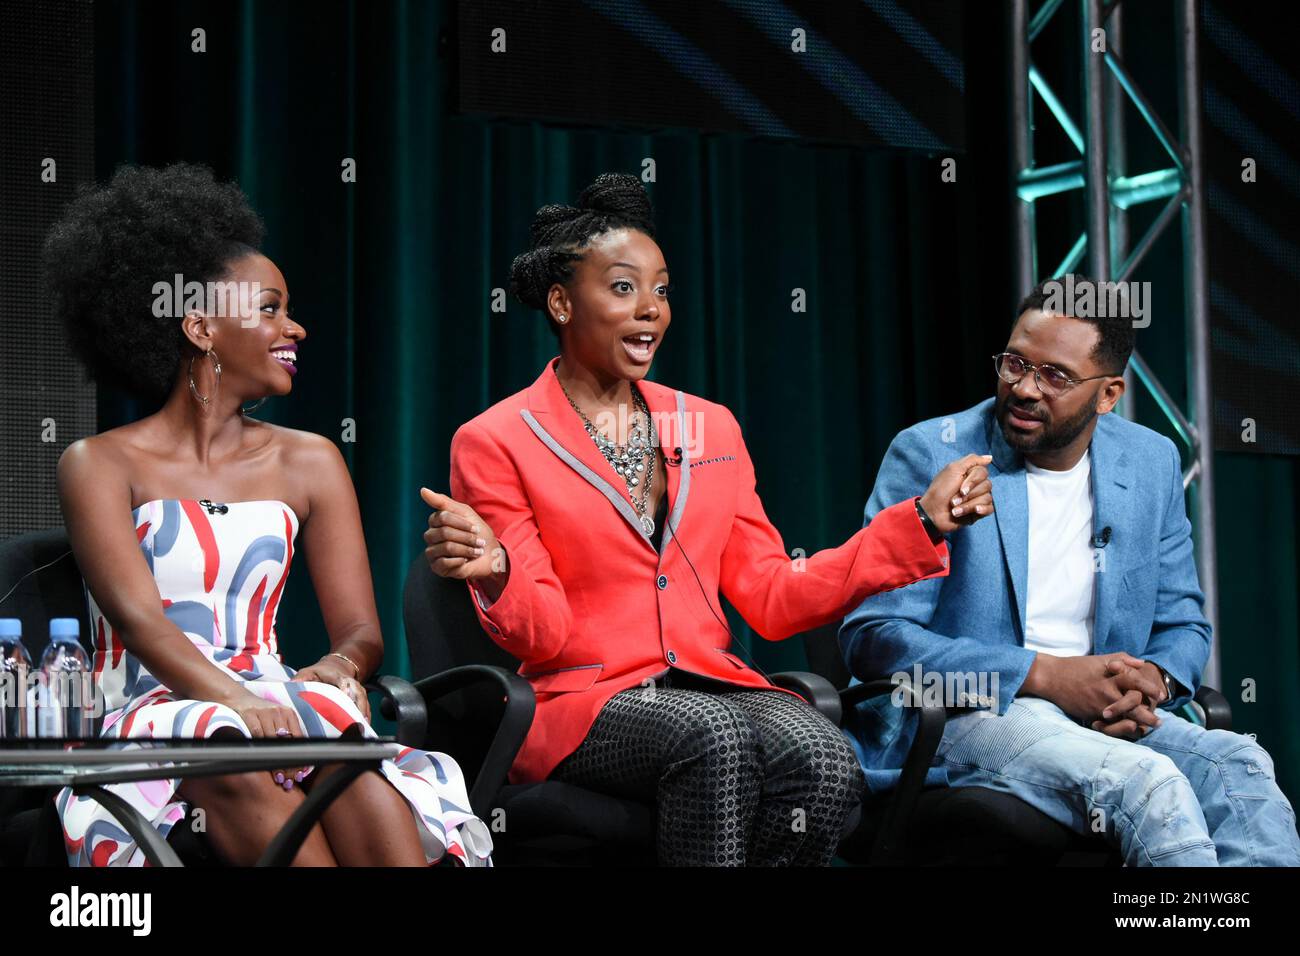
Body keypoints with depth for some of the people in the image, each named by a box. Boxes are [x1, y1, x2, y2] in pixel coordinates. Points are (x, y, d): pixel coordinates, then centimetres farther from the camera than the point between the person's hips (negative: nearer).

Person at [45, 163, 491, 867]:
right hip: (147, 720, -3)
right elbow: (138, 616, -11)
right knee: (230, 757, -38)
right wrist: (233, 697, -30)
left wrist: (339, 667, -15)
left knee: (337, 725, -34)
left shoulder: (309, 463, 17)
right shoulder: (99, 465, 5)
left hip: (268, 706, 3)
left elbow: (361, 629, 11)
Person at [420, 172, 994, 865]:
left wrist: (922, 521, 7)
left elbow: (771, 599, 13)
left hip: (714, 684, 4)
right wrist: (497, 575, -27)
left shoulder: (709, 429, 18)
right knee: (714, 737, -37)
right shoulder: (494, 443, 3)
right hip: (582, 702, -4)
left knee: (820, 757, -30)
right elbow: (542, 638, -4)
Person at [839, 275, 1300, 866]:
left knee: (1239, 766, -26)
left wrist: (1150, 681, -9)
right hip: (963, 718, -5)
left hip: (1105, 716, 5)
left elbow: (1181, 624, 18)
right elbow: (872, 635, -10)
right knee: (1147, 782, -32)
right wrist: (1045, 674, -18)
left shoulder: (1151, 462, 10)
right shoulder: (929, 456, -5)